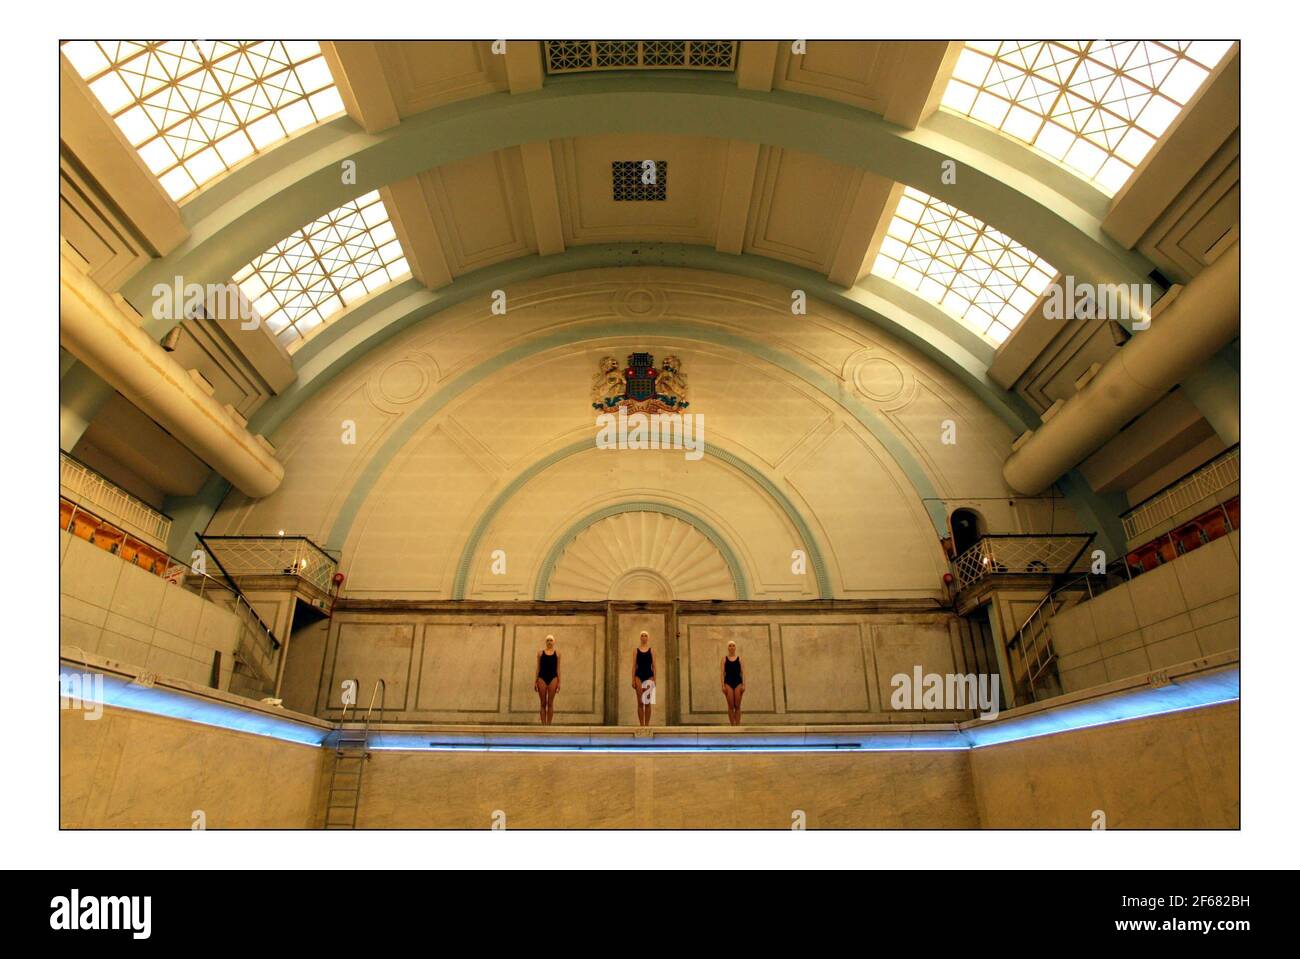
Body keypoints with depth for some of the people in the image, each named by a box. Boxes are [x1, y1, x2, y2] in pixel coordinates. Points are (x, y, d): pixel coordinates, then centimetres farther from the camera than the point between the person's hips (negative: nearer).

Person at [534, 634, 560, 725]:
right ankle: (543, 725, 5)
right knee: (543, 703, 2)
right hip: (542, 677, 0)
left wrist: (559, 682, 2)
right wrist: (535, 681, 3)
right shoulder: (540, 653, 8)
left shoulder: (557, 654, 7)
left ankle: (549, 724, 4)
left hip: (553, 678, 0)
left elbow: (558, 669, 7)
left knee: (550, 703, 0)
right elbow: (538, 667, 8)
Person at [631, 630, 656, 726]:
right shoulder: (636, 650, 7)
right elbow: (634, 666, 5)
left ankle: (647, 725, 4)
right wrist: (633, 680, -2)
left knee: (648, 702, -1)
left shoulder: (651, 650, 8)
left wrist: (654, 679, -1)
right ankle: (641, 725, 3)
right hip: (639, 676, 0)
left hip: (649, 676, 0)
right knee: (640, 702, -1)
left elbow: (653, 666, 7)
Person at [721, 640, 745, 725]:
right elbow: (722, 672, 2)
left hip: (738, 682, 1)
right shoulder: (724, 658, 7)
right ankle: (732, 725, 1)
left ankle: (738, 725, 2)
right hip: (728, 682, 0)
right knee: (730, 706, -3)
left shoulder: (739, 658, 9)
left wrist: (743, 684, -5)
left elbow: (742, 672, 5)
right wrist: (723, 685, -7)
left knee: (737, 706, -1)